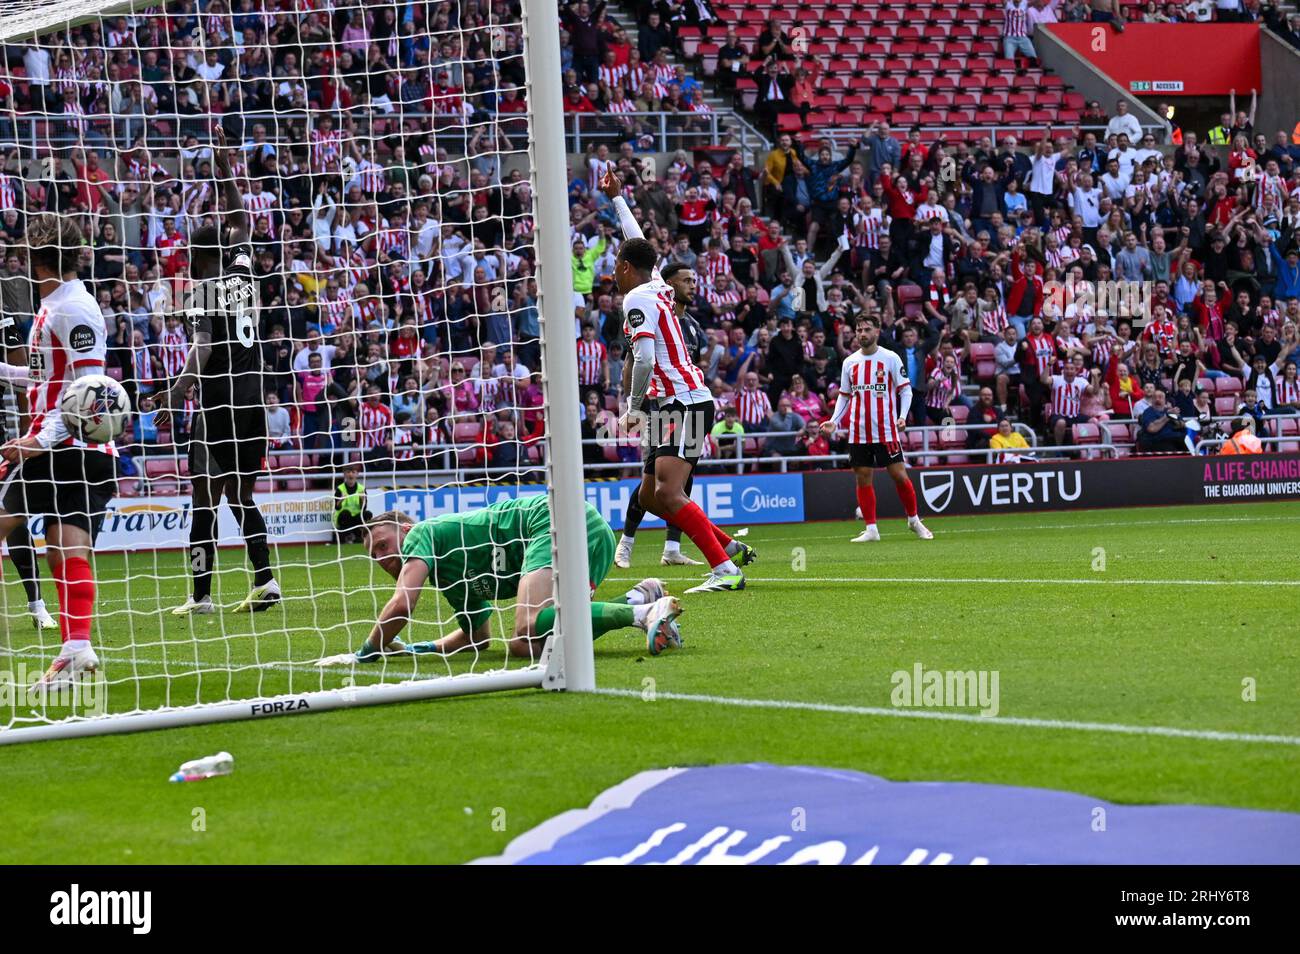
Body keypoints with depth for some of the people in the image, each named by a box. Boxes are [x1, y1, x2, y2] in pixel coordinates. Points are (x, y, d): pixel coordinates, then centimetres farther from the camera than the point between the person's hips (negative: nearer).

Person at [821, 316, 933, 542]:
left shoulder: (891, 358, -1)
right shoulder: (850, 362, 9)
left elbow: (905, 390, 0)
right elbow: (844, 396, 16)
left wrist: (902, 416, -15)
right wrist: (834, 421, 2)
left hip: (886, 431, -3)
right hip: (858, 433, 3)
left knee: (900, 475, -4)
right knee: (863, 478, 2)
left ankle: (914, 521, 14)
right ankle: (871, 529, 8)